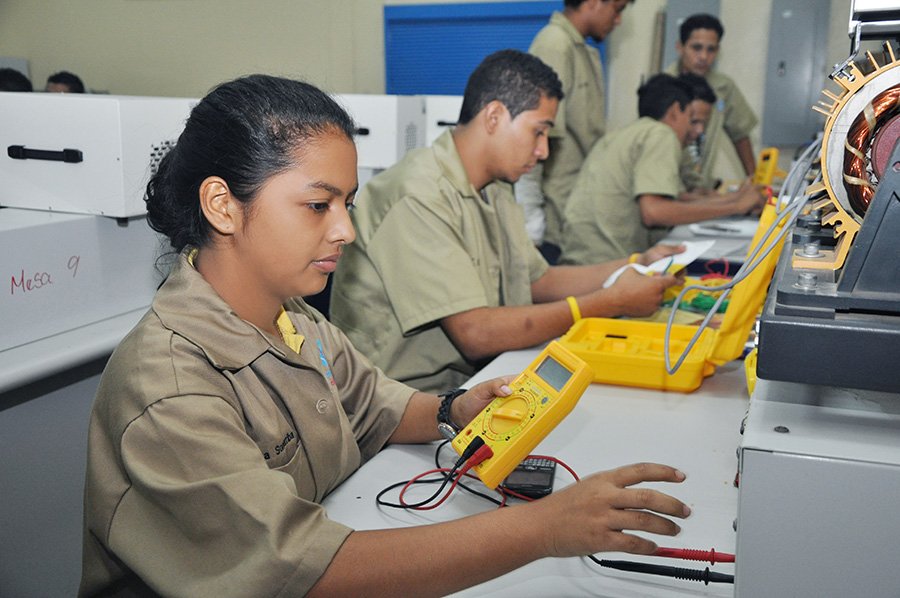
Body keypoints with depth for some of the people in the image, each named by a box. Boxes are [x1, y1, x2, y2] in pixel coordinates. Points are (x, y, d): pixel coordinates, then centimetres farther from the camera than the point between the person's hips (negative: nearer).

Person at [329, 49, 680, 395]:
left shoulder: (494, 192, 11)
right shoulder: (418, 197, -21)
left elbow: (539, 282, 16)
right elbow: (476, 334, -25)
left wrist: (636, 266, 7)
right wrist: (611, 302, -20)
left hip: (472, 381, 9)